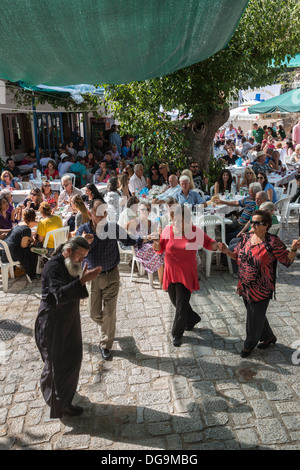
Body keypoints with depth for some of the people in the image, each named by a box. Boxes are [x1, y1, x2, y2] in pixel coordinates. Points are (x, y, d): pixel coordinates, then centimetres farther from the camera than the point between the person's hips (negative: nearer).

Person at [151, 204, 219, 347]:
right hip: (171, 273, 3)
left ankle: (177, 334, 20)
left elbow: (208, 242, 4)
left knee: (182, 305, 0)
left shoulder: (195, 232, -10)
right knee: (176, 302, 17)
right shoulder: (168, 230, -6)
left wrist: (215, 245, -18)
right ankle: (193, 319, 46)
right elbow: (160, 250, 4)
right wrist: (157, 243, -18)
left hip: (187, 274, -3)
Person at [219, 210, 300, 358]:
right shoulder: (246, 238, 1)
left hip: (261, 289, -6)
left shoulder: (273, 242, -16)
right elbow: (237, 256, 12)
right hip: (245, 286, 6)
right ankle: (268, 337, 46)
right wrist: (227, 251, -5)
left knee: (255, 316, 10)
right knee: (256, 314, 22)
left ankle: (249, 344, 32)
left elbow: (287, 260, -13)